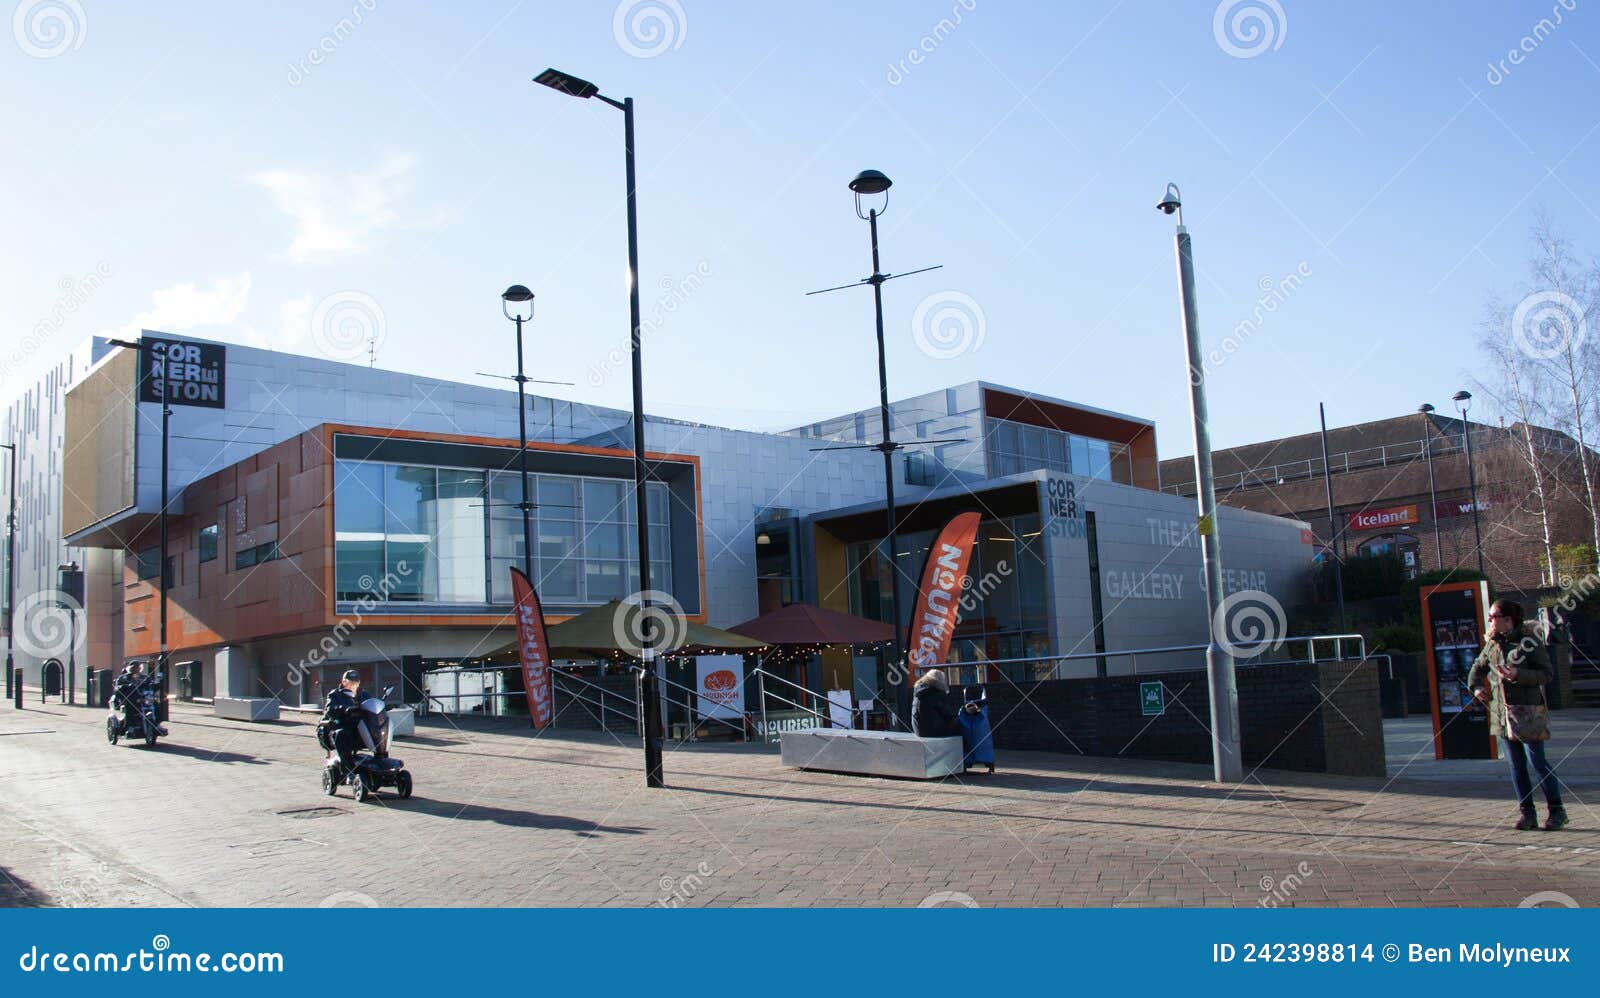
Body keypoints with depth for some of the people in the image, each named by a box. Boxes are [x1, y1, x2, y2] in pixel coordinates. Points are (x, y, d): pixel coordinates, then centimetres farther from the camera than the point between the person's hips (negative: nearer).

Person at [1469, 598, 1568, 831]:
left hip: (1527, 710, -6)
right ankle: (1528, 813, 14)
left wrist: (1518, 675, -23)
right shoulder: (1492, 644, 9)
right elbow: (1478, 667, 25)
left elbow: (1547, 673, -12)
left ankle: (1557, 811, 10)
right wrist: (1476, 686, 10)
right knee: (1516, 765, 8)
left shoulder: (1530, 641, -9)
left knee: (1537, 761, -4)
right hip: (1502, 711, 6)